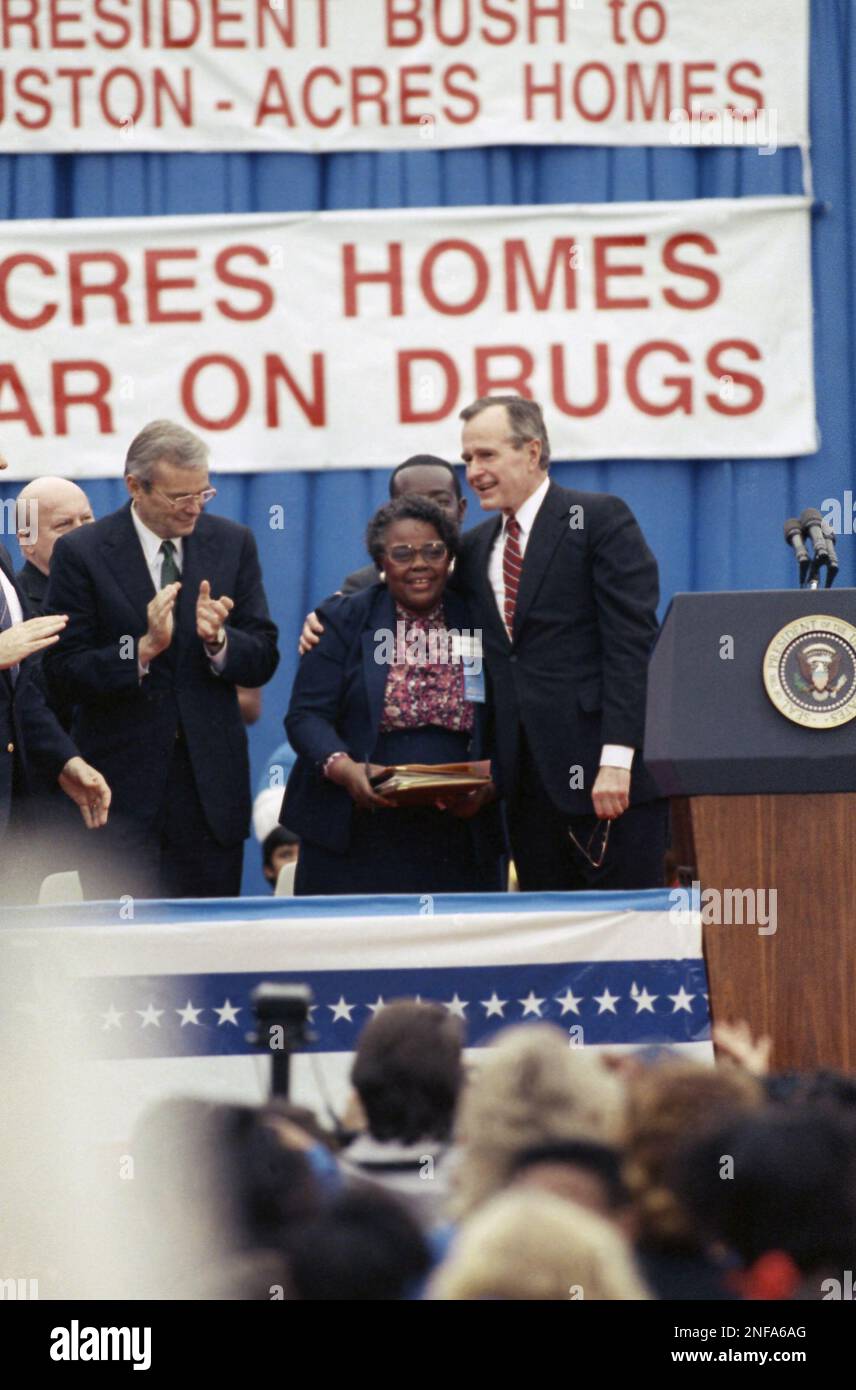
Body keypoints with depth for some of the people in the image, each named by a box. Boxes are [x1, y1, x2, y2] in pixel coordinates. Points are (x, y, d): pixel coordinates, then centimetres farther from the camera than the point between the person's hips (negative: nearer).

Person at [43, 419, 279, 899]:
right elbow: (64, 670, -8)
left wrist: (218, 640, -16)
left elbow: (263, 662, 5)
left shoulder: (232, 543, 6)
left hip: (212, 782, 2)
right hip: (123, 783, -2)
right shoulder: (82, 552, -3)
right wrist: (143, 648, -21)